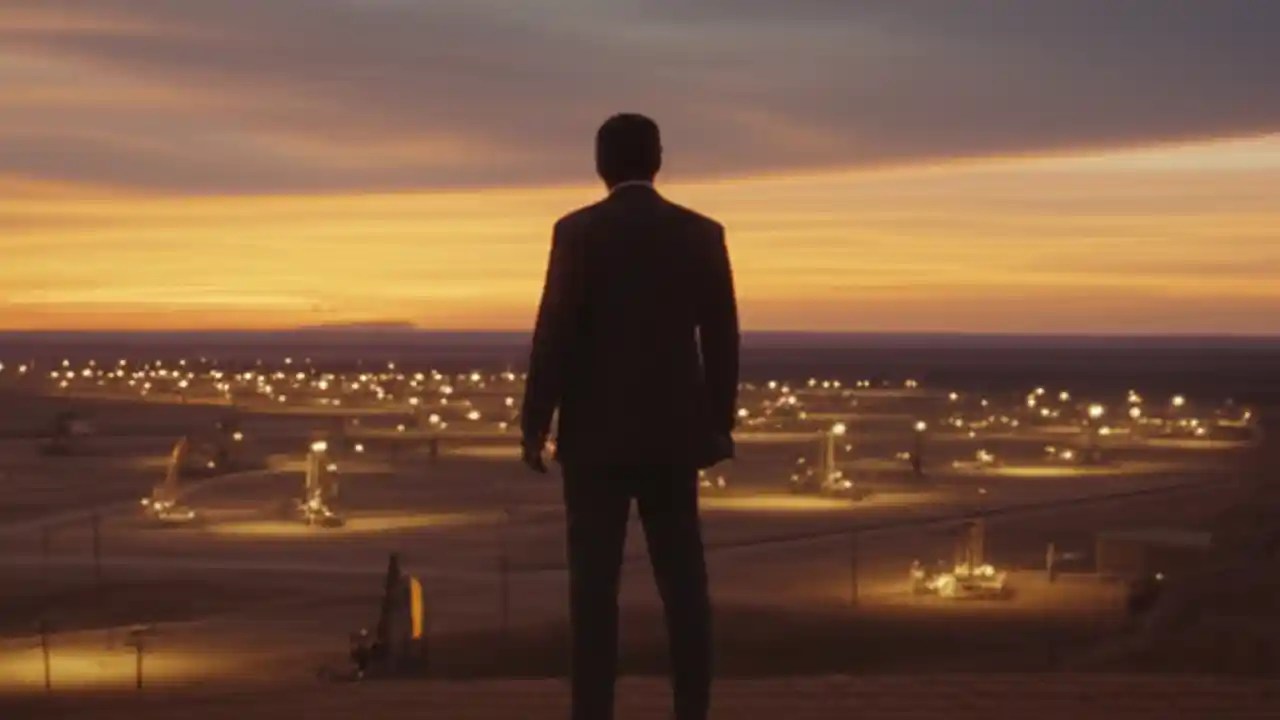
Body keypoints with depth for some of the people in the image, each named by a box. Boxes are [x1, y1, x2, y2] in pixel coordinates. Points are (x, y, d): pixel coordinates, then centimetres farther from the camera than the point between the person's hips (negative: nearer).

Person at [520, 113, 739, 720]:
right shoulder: (703, 233, 2)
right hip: (673, 431, 3)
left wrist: (534, 425, -4)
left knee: (594, 584, -1)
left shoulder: (578, 232, -8)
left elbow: (555, 335, -11)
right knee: (682, 582, 6)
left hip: (597, 432, -3)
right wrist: (720, 424, 14)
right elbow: (722, 338, 4)